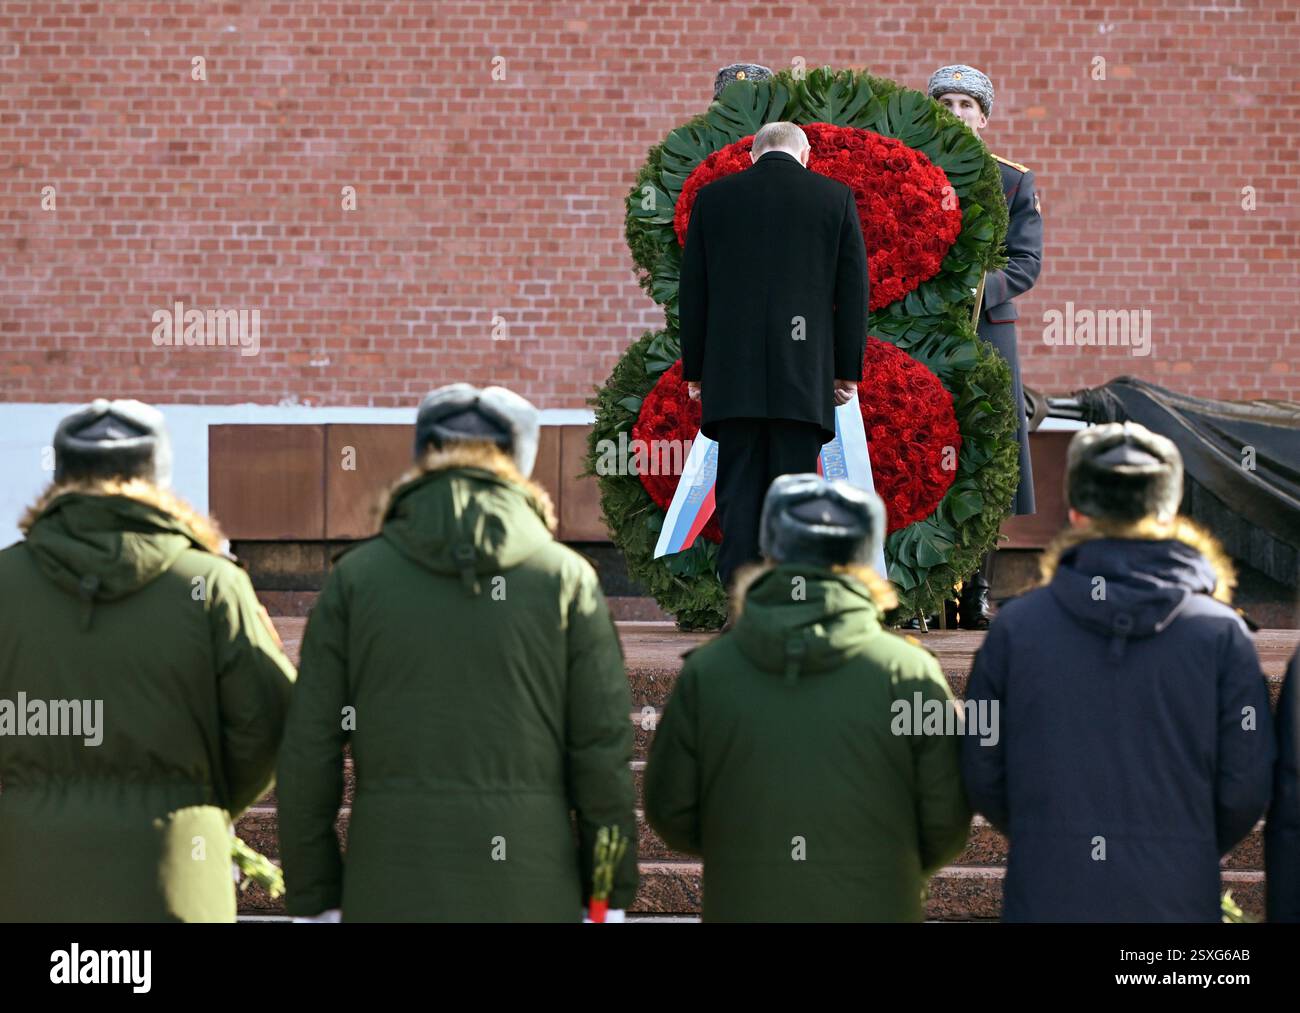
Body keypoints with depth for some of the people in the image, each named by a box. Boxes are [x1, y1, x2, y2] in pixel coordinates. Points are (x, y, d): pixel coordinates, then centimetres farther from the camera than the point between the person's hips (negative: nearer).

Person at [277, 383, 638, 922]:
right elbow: (603, 748, -1)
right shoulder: (566, 578, 2)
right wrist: (611, 896, 7)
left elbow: (308, 754, 2)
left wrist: (314, 900, 8)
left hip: (391, 891, 1)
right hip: (525, 887, -1)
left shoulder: (355, 577, 4)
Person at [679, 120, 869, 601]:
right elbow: (853, 287, 3)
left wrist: (695, 369, 13)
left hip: (732, 372, 1)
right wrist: (847, 370, 8)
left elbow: (692, 289, 8)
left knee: (738, 489, 3)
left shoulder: (713, 197, 7)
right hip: (804, 374, -1)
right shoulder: (835, 197, 4)